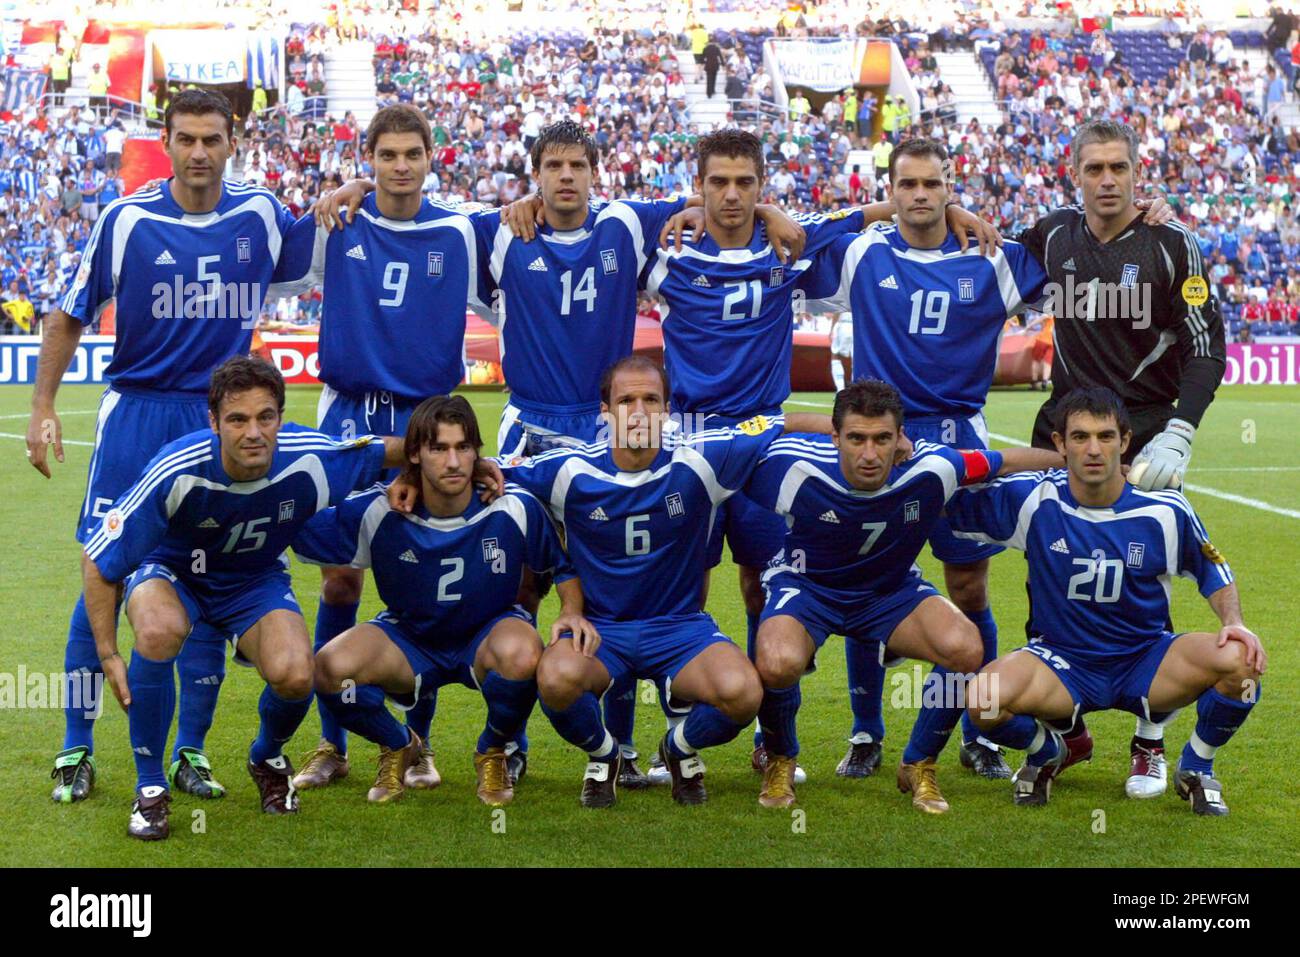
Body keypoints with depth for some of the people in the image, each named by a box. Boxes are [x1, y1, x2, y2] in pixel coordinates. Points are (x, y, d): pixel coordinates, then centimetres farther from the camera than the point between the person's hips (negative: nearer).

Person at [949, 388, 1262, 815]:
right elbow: (943, 502, -2)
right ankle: (1047, 753, 8)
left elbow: (1214, 574, 6)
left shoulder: (1165, 510, -9)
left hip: (1146, 662, 1)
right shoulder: (1034, 499, -11)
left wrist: (1235, 623, -13)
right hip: (1061, 663, 0)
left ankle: (1196, 767, 4)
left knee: (1240, 661, -28)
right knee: (985, 701, -32)